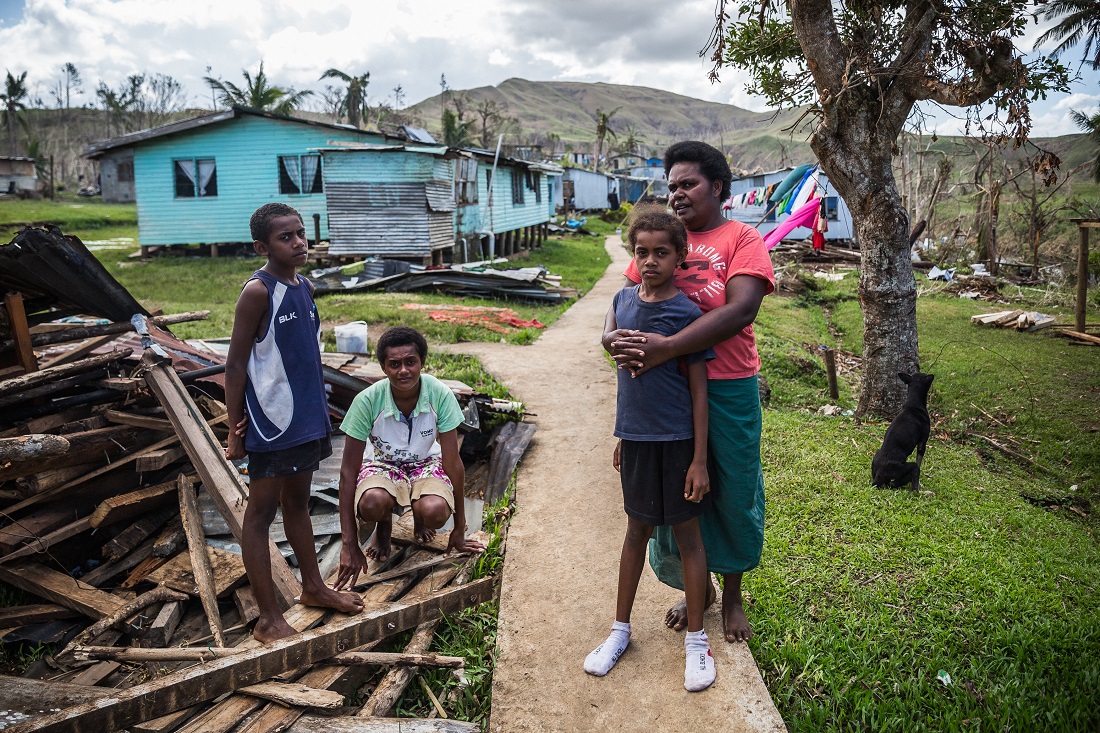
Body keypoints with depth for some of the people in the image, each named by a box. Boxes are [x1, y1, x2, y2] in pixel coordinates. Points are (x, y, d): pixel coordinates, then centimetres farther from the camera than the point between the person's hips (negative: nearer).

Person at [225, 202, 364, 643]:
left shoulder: (304, 287, 7)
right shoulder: (258, 292, -15)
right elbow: (235, 364, -14)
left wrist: (315, 409, 13)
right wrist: (235, 430, -13)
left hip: (307, 416, 8)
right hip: (271, 422, -8)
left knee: (298, 503, 21)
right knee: (261, 512, 4)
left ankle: (313, 586, 36)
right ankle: (269, 619, 12)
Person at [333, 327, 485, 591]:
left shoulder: (440, 395, -23)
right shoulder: (367, 400, -25)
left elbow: (452, 462, -16)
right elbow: (348, 471, -21)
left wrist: (459, 529, -11)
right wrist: (350, 545, -23)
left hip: (425, 463, 1)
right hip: (381, 464, 0)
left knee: (435, 512, -33)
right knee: (372, 504, -36)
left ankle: (419, 516, 7)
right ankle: (384, 525, 4)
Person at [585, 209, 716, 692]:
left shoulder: (687, 314, -12)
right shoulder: (623, 302, 3)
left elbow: (698, 389, -10)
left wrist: (699, 459, -11)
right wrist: (621, 436, 15)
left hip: (677, 440, -4)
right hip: (635, 438, 4)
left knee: (686, 535, 8)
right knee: (637, 530, 17)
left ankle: (696, 640, 25)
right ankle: (620, 629, 31)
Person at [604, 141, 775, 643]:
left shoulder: (743, 239, -5)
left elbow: (740, 310, -20)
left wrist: (665, 348, -29)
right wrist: (611, 335, -18)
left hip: (728, 389, -4)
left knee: (733, 493, 10)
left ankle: (732, 595, 33)